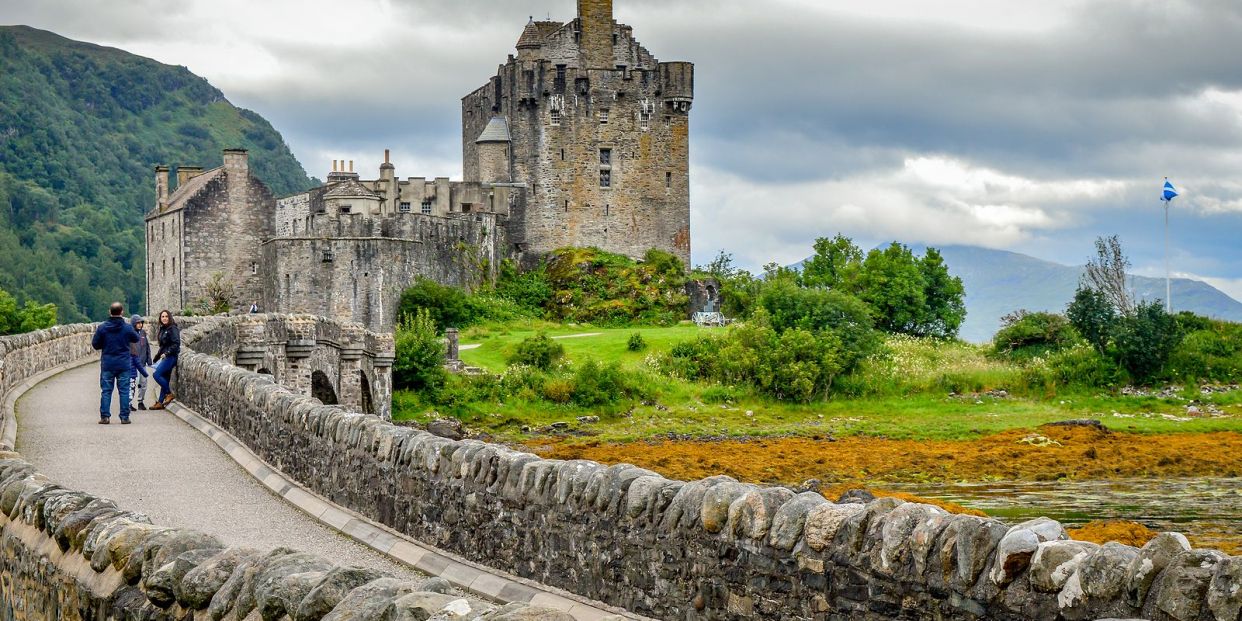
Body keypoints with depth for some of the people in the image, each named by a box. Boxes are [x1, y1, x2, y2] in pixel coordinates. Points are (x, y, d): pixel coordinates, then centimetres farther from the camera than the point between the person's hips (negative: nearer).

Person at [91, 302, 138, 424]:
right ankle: (124, 417, 3)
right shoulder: (127, 328, -7)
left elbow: (95, 344, 2)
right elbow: (136, 339, 11)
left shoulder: (102, 328, -5)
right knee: (124, 391, 4)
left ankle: (105, 416, 1)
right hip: (124, 364, 0)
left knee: (106, 391, 6)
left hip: (107, 364, 0)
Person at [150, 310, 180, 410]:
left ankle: (169, 394, -6)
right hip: (165, 357, 9)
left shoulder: (172, 329, -11)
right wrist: (157, 356, 21)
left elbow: (176, 343, -18)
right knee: (164, 379, 8)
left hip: (171, 357, -9)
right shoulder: (163, 329, 16)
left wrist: (166, 353, -21)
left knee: (156, 374, -15)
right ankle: (160, 402, 10)